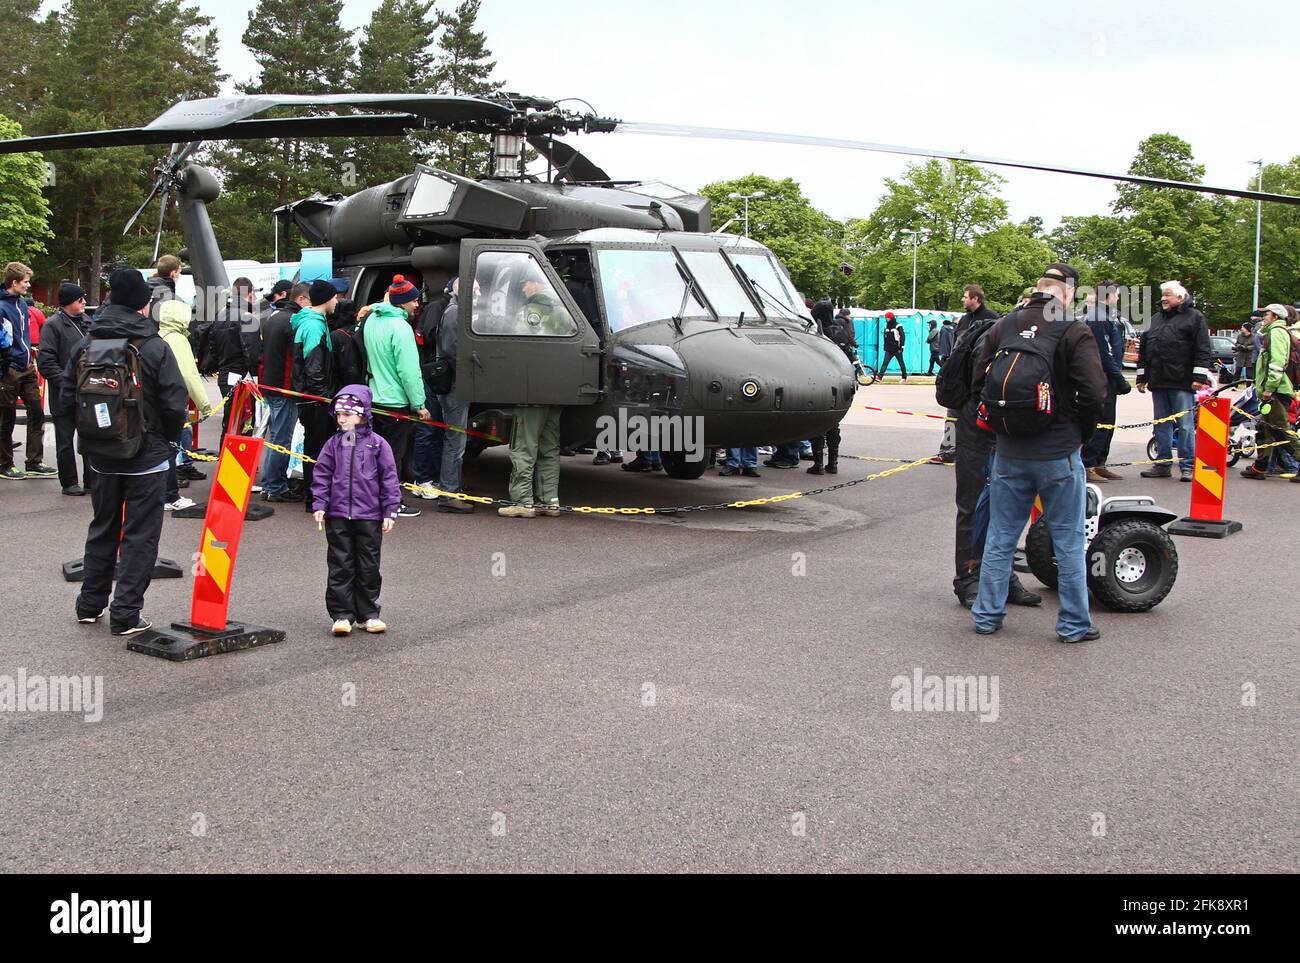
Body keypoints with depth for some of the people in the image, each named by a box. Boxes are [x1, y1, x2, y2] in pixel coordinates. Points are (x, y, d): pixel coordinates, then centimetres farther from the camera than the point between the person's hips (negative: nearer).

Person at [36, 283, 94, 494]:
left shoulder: (86, 322, 10)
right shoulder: (54, 325, -10)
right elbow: (46, 361, -14)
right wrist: (64, 382, -19)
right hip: (65, 395, -6)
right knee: (65, 441, 6)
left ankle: (92, 480, 17)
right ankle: (69, 483, 14)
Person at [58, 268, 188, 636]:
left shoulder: (85, 346, 0)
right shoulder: (154, 347, -14)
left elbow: (66, 401, 2)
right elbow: (175, 406, -16)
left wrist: (93, 434, 15)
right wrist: (164, 438, 3)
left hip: (101, 457, 5)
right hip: (147, 457, -5)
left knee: (102, 529, 20)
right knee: (140, 535, 3)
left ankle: (91, 604, 29)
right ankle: (126, 615, 3)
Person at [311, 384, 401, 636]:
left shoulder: (377, 444, 0)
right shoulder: (333, 444, 5)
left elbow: (389, 479, 1)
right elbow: (321, 476, 8)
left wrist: (390, 512, -2)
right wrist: (319, 505, -2)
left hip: (369, 516, -1)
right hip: (338, 515, 1)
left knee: (368, 567, 6)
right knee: (340, 567, 2)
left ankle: (369, 614, 16)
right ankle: (342, 615, 7)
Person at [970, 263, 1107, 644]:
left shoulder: (1002, 327, 2)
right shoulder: (1073, 332, -11)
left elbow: (978, 384, 4)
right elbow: (1093, 393, -16)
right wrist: (1080, 433, 1)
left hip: (1008, 452, 4)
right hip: (1058, 455, -4)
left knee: (1000, 537, 14)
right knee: (1069, 541, 8)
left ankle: (987, 616, 20)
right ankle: (1074, 624, 16)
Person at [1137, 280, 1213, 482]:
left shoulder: (1194, 318, 0)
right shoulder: (1155, 319, 19)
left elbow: (1203, 350, -6)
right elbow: (1144, 350, 22)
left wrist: (1199, 377, -13)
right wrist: (1141, 376, 18)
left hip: (1182, 383, -7)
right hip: (1158, 382, 7)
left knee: (1186, 425, -5)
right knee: (1161, 425, 10)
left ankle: (1187, 466, -2)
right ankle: (1162, 464, 16)